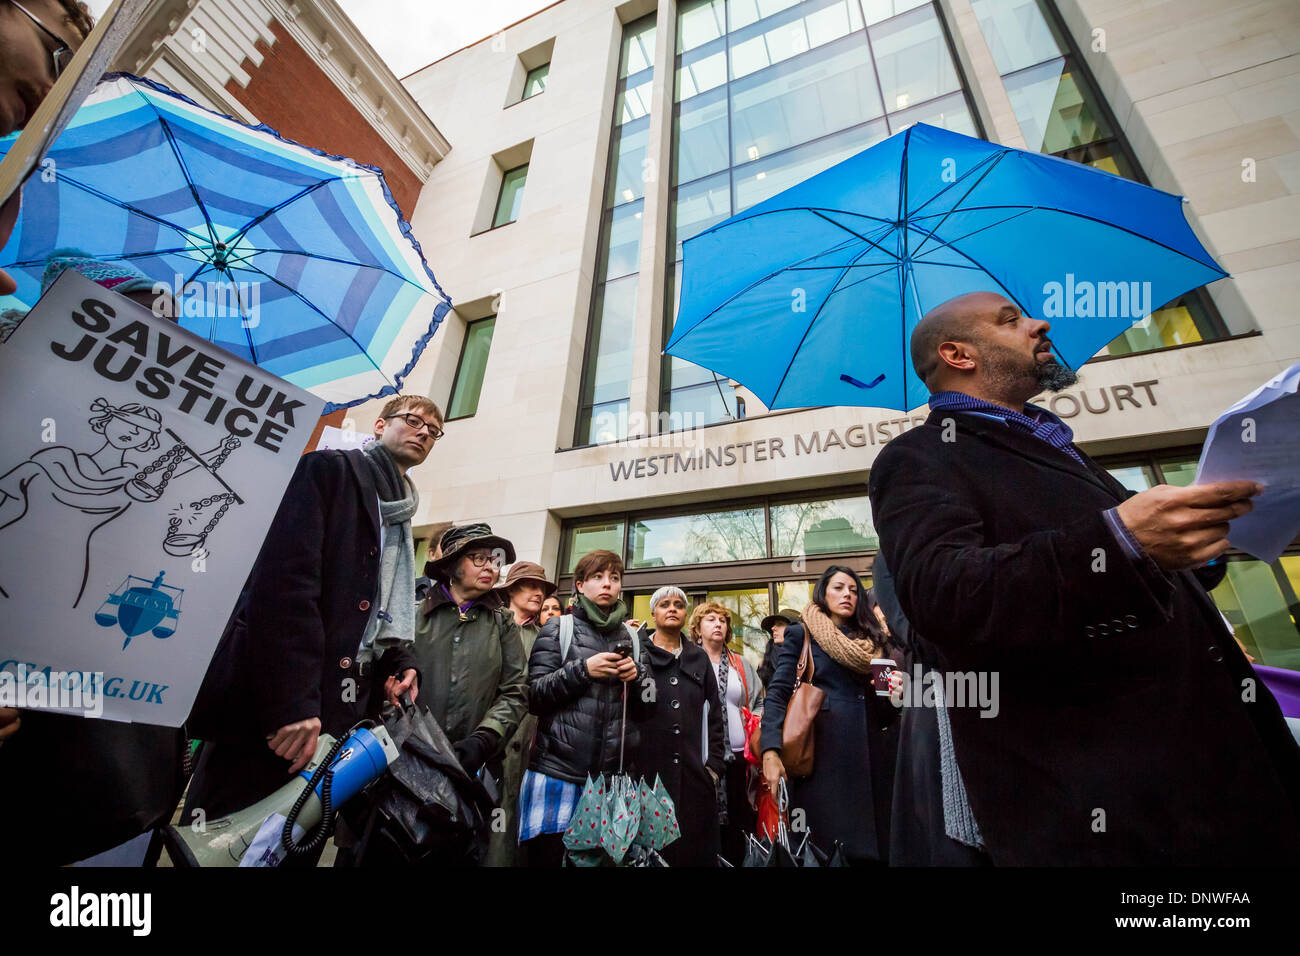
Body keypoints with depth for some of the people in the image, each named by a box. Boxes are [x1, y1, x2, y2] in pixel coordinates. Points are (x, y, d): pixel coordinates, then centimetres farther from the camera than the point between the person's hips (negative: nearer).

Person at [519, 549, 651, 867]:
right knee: (548, 855, 4)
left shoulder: (631, 638, 10)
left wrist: (636, 677, -8)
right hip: (559, 771, -3)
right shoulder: (559, 629, 1)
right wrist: (583, 670, -17)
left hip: (615, 774, 3)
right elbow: (533, 697, -5)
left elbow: (645, 709, 12)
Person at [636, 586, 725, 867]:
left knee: (694, 850, 7)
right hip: (644, 773, -3)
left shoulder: (699, 657, 13)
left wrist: (714, 765, 7)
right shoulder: (636, 651, 2)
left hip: (694, 776, 3)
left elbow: (713, 715, 13)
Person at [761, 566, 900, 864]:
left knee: (874, 846, 9)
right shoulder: (801, 634, 0)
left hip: (868, 750, 5)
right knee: (826, 848, -1)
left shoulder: (870, 640, 15)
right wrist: (770, 750, -21)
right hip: (823, 751, -5)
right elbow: (777, 694, -8)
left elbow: (883, 711, 18)